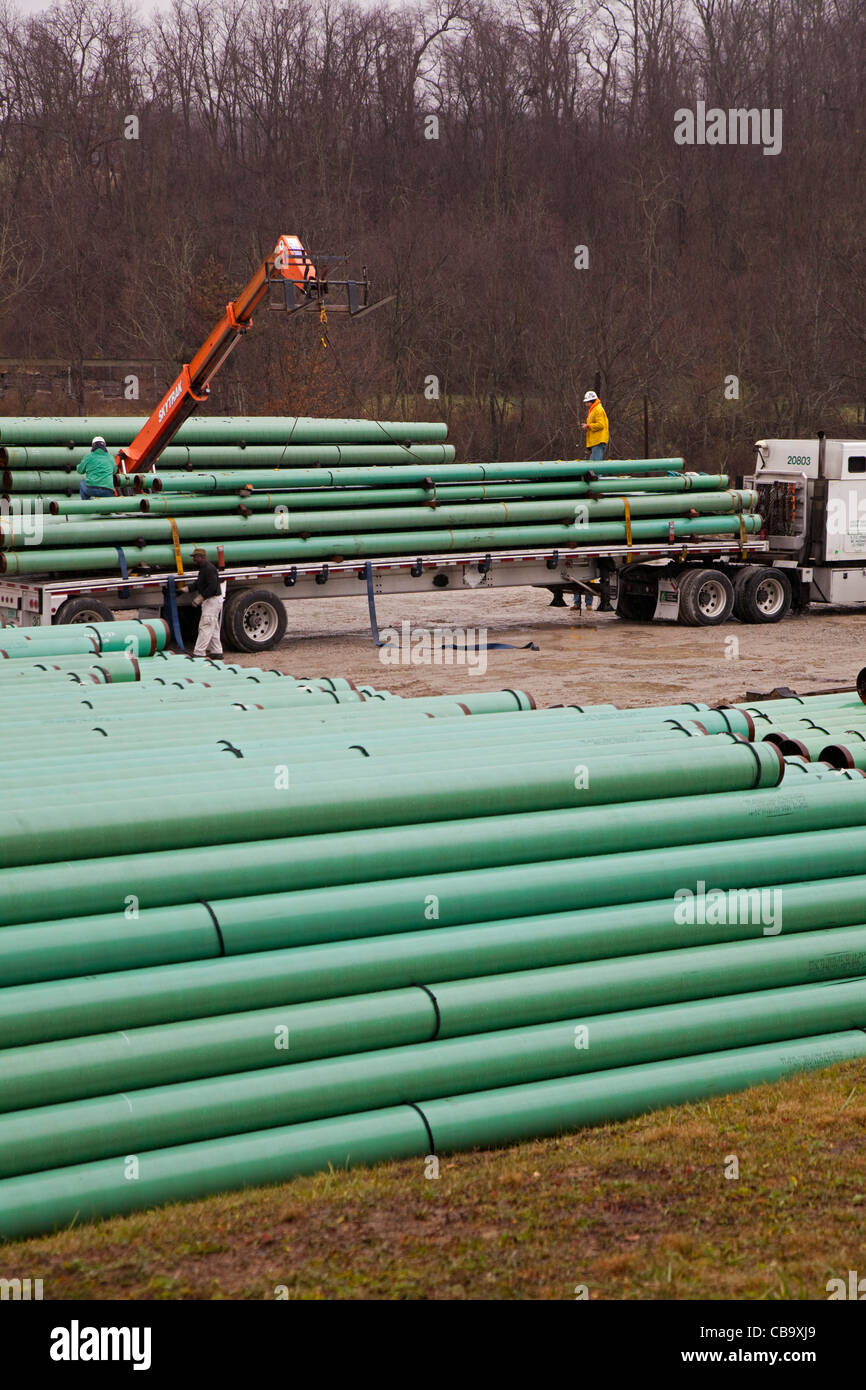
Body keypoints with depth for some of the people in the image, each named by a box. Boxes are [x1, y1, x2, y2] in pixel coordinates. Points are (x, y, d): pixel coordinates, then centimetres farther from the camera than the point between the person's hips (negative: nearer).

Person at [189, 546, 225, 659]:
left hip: (213, 600, -11)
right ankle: (216, 651, 18)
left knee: (205, 627, -10)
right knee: (213, 628, 14)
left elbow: (212, 586, -25)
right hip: (209, 600, 11)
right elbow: (198, 583, 20)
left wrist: (201, 597, -23)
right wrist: (188, 588, 6)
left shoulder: (209, 569, -18)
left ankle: (199, 652, -10)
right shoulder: (203, 569, 16)